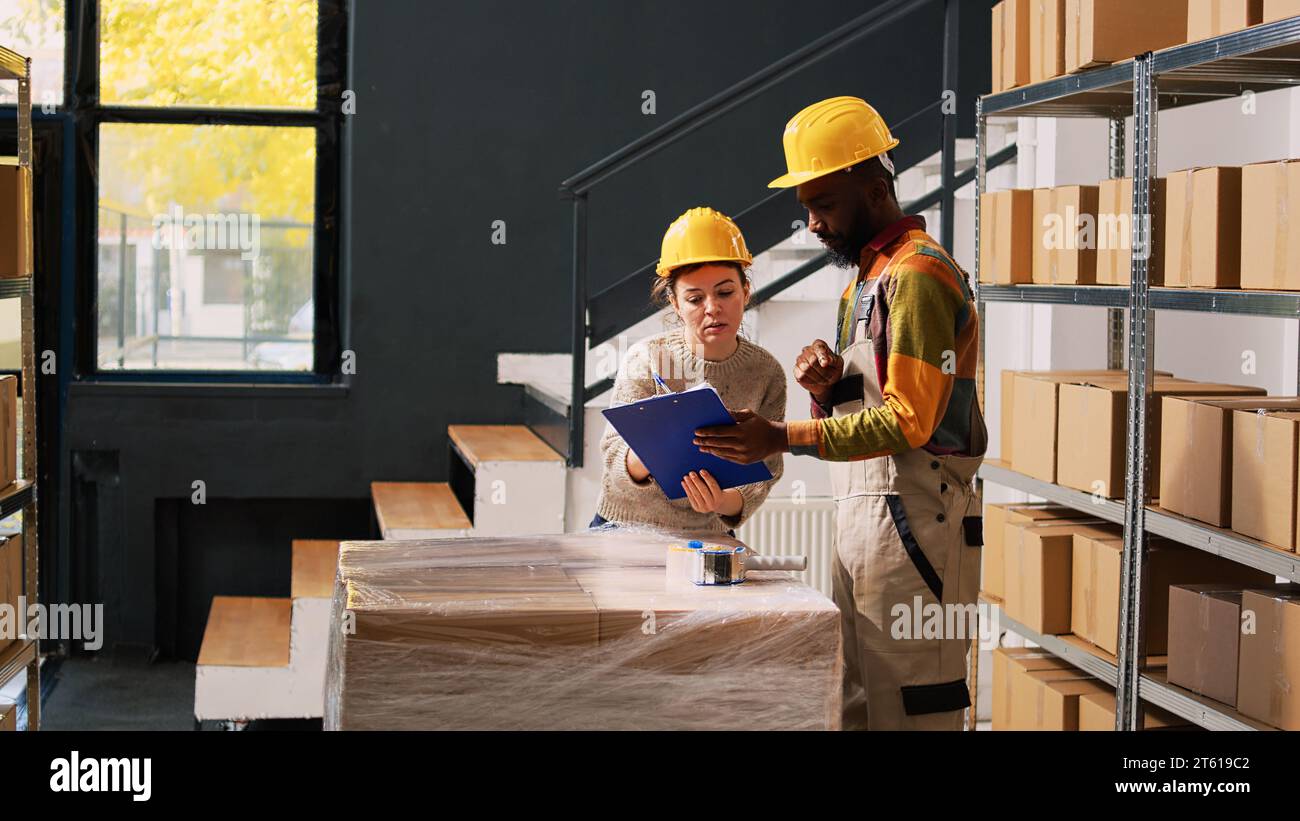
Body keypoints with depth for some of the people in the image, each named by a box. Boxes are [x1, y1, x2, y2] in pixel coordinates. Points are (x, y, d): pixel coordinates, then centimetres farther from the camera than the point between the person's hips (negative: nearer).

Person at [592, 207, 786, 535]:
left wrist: (727, 503, -29)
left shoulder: (767, 375, -3)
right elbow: (615, 457, -14)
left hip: (708, 536, 2)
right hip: (623, 530, -2)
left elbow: (763, 473, -7)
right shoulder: (645, 359, -9)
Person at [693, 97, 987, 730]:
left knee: (908, 709, -7)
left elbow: (908, 421, -19)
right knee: (856, 707, 10)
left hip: (912, 518, -10)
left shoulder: (917, 275, -11)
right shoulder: (864, 280, 22)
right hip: (857, 515, 10)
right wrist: (824, 386, 0)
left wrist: (782, 439, -21)